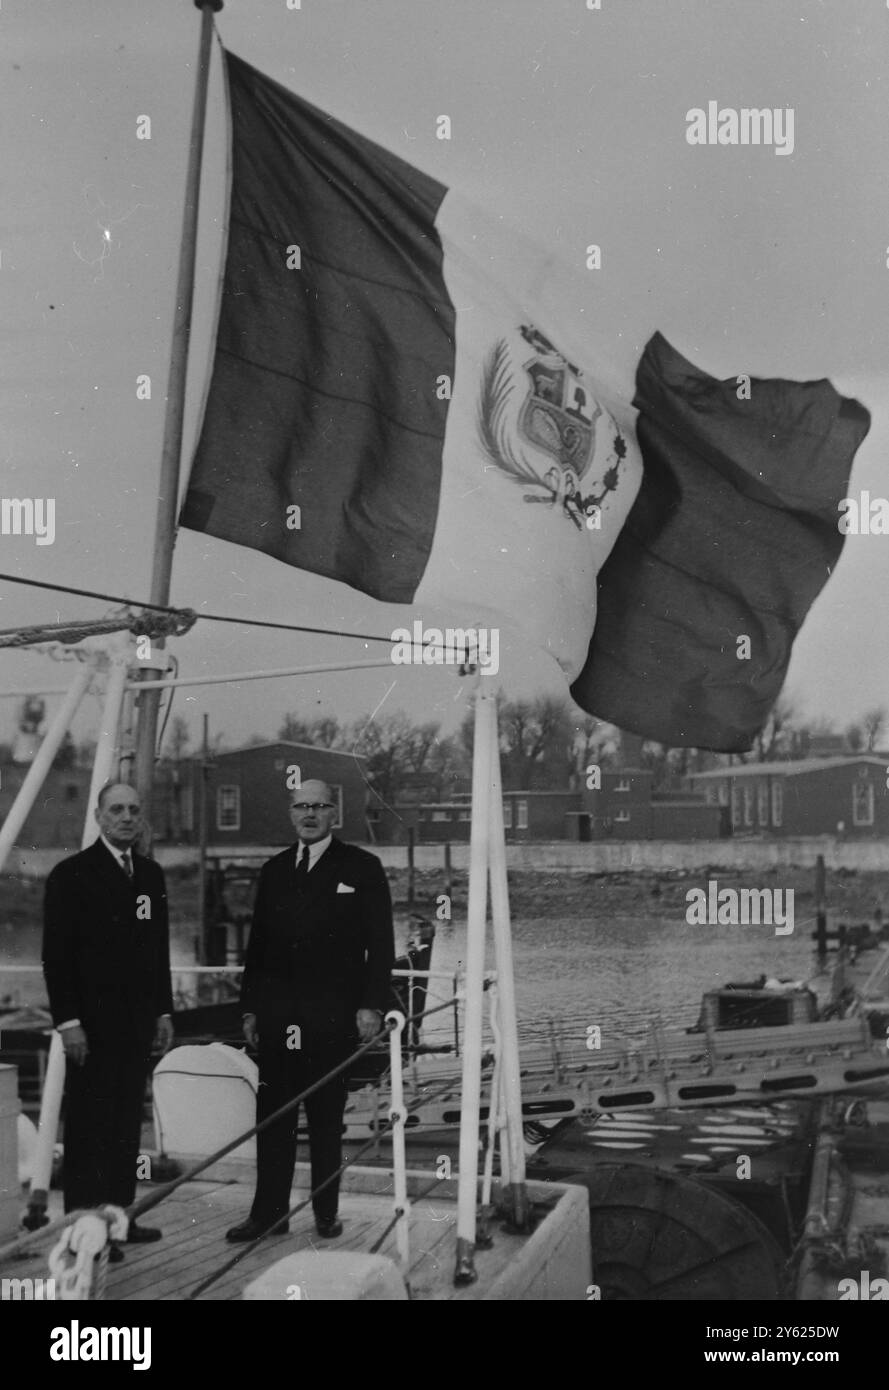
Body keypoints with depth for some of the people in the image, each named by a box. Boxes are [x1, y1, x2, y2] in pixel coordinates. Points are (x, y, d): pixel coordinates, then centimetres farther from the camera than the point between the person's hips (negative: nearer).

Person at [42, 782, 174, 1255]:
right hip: (93, 1022, -6)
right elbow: (56, 954, -9)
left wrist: (163, 1011, 12)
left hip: (138, 1021, 6)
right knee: (88, 1124, 0)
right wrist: (68, 1021, -14)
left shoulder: (150, 874, 12)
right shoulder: (71, 874, -6)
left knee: (127, 1123, 10)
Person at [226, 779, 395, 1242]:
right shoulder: (274, 871, 13)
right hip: (276, 1012, 3)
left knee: (327, 1118, 5)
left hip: (332, 1013, -3)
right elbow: (257, 943, 15)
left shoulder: (361, 868, 2)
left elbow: (380, 943, -2)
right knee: (272, 1116, 4)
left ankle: (326, 1212, 16)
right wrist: (250, 1007, 9)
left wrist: (371, 1005, -8)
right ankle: (269, 1212, 10)